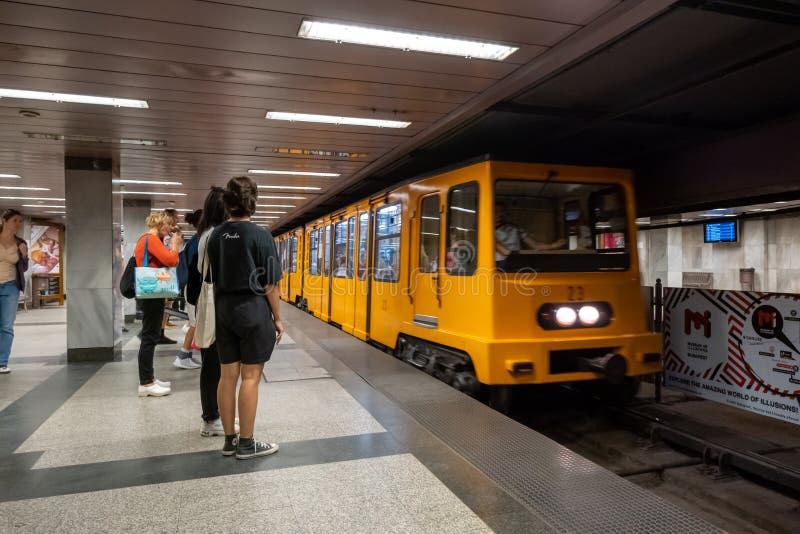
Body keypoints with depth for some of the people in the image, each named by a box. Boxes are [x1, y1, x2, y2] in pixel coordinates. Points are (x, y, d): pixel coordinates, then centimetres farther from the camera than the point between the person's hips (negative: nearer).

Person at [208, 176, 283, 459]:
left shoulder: (215, 235, 5)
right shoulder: (260, 235, -12)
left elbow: (213, 279, 10)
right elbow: (269, 284, -11)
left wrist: (223, 306, 17)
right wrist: (277, 318, -3)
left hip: (223, 309, 6)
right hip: (253, 309, -6)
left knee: (228, 375, 11)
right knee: (250, 377, 2)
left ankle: (229, 440, 21)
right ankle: (246, 444, 11)